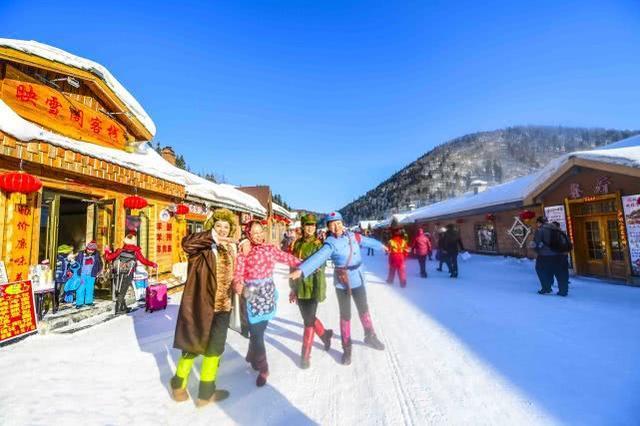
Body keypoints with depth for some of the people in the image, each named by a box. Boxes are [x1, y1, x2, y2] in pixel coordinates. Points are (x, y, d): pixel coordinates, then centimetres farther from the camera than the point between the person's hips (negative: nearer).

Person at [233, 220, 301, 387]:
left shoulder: (270, 249, 5)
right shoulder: (243, 252, -3)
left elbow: (288, 258, 5)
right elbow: (239, 273, -10)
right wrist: (238, 285, -30)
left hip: (268, 293, 3)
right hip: (252, 295, -2)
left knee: (259, 330, 11)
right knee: (256, 332, 0)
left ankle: (253, 358, 39)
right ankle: (262, 369, 20)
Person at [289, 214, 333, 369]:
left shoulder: (318, 244, -9)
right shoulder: (297, 243, 6)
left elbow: (320, 270, -12)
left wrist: (320, 291, -18)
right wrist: (293, 288, 13)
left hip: (312, 288, -5)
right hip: (300, 288, 6)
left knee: (309, 321, 3)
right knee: (308, 318, 19)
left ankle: (305, 355, 20)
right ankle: (324, 334, 45)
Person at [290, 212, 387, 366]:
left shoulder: (353, 236, -5)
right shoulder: (330, 244, -21)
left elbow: (367, 241, 14)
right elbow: (317, 257, -37)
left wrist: (380, 245, 32)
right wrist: (301, 270, -53)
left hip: (358, 280, 5)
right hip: (342, 283, -4)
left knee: (364, 310, 22)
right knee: (345, 315, 8)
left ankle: (370, 337, 47)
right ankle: (347, 348, 29)